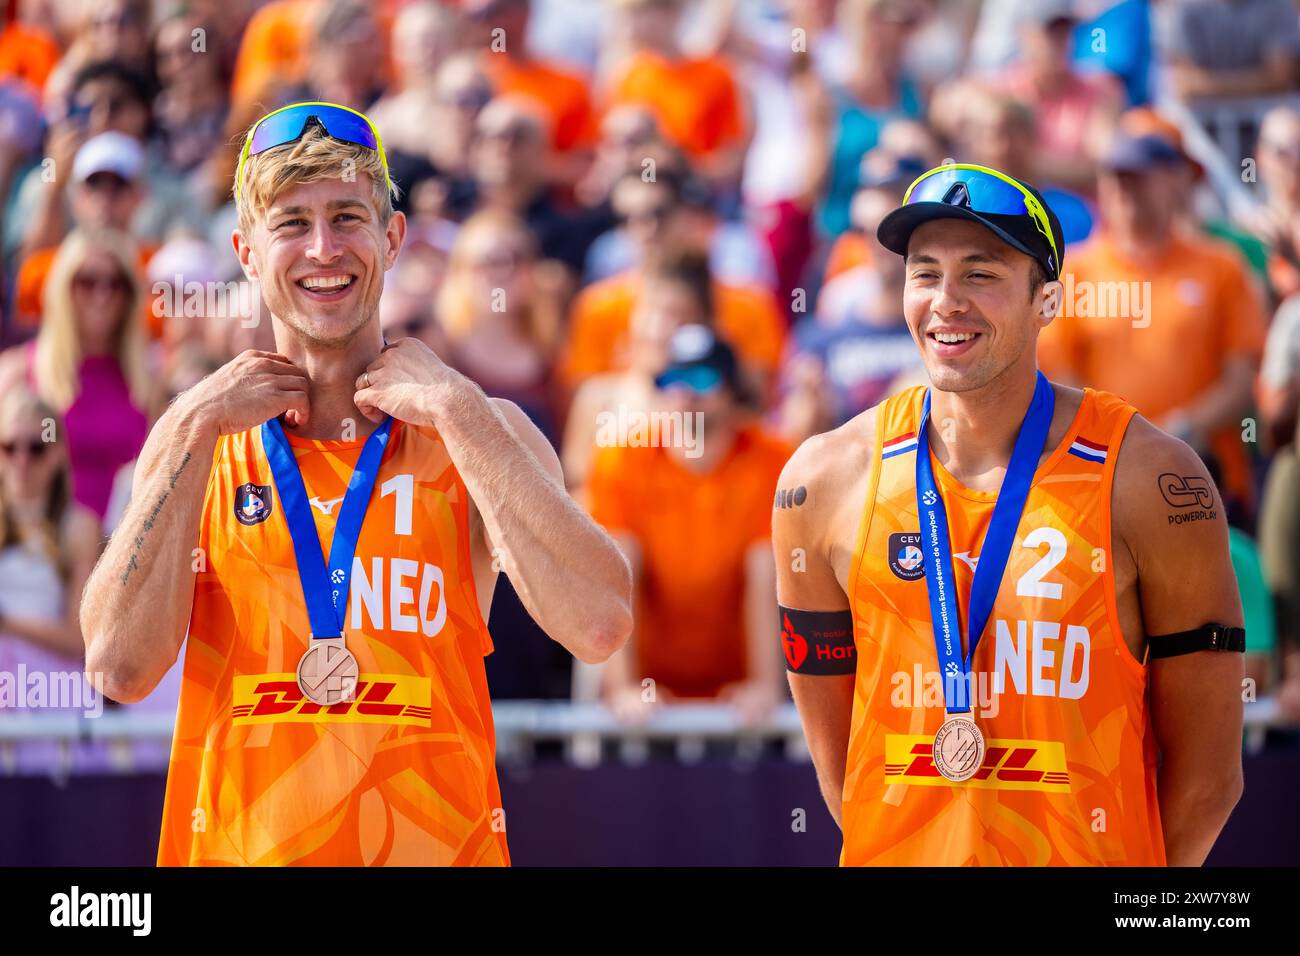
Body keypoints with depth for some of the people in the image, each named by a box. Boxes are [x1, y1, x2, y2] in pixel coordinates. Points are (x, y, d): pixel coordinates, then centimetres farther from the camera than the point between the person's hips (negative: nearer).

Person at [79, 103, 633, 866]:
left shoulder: (476, 431, 0)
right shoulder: (192, 442, 3)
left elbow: (600, 628, -17)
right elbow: (122, 668, -10)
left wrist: (456, 409, -13)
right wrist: (195, 431, -10)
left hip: (438, 842, -1)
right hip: (237, 847, 1)